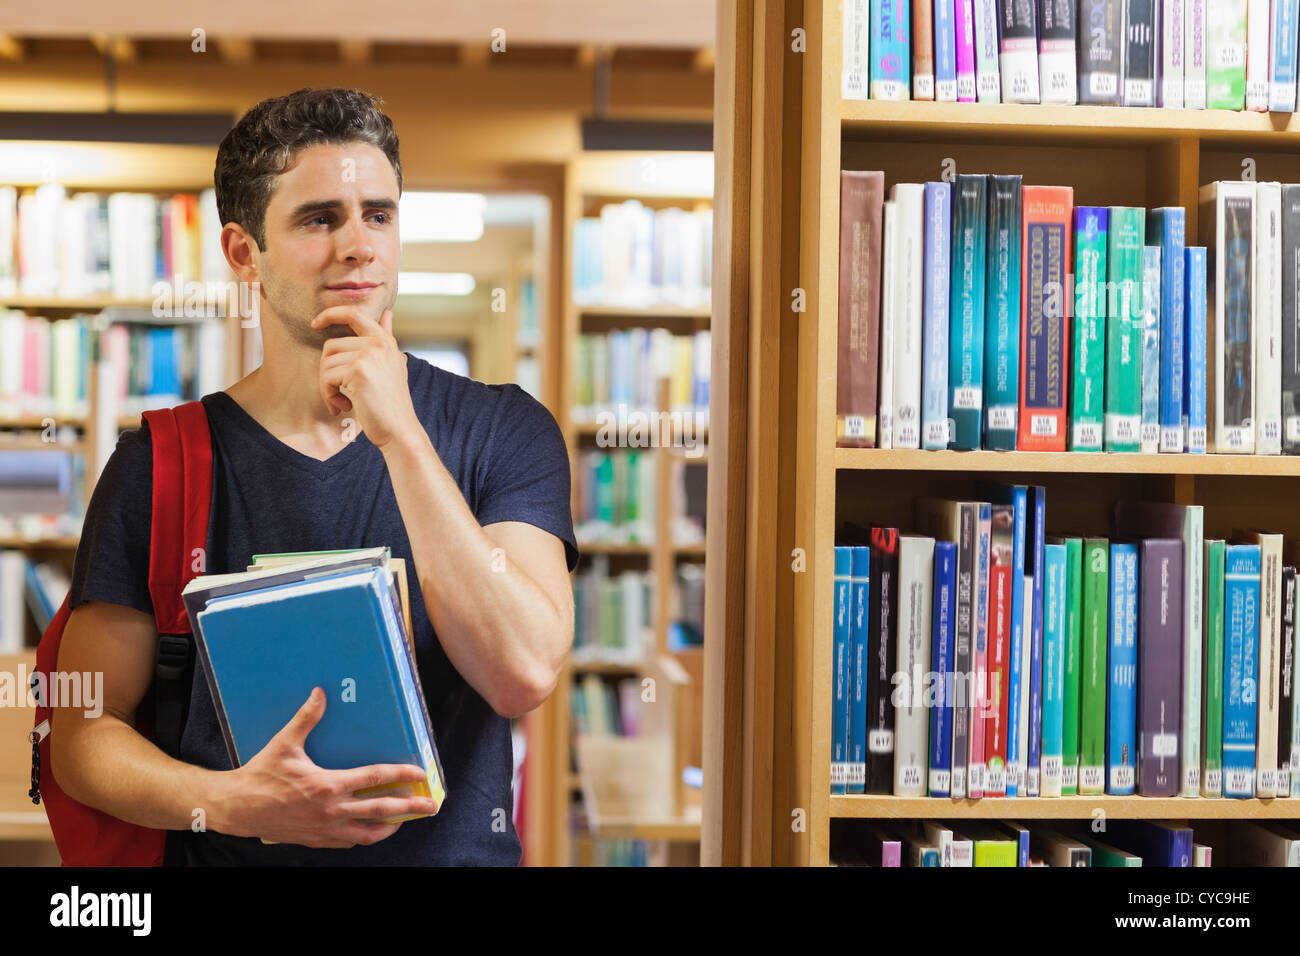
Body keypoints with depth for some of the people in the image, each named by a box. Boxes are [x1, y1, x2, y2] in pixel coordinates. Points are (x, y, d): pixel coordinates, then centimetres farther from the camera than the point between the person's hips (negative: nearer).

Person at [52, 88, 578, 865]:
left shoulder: (502, 430, 1)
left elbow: (524, 677, -12)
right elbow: (84, 730, 4)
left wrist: (399, 433, -14)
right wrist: (230, 801, -14)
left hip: (458, 848, -1)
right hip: (238, 857, 1)